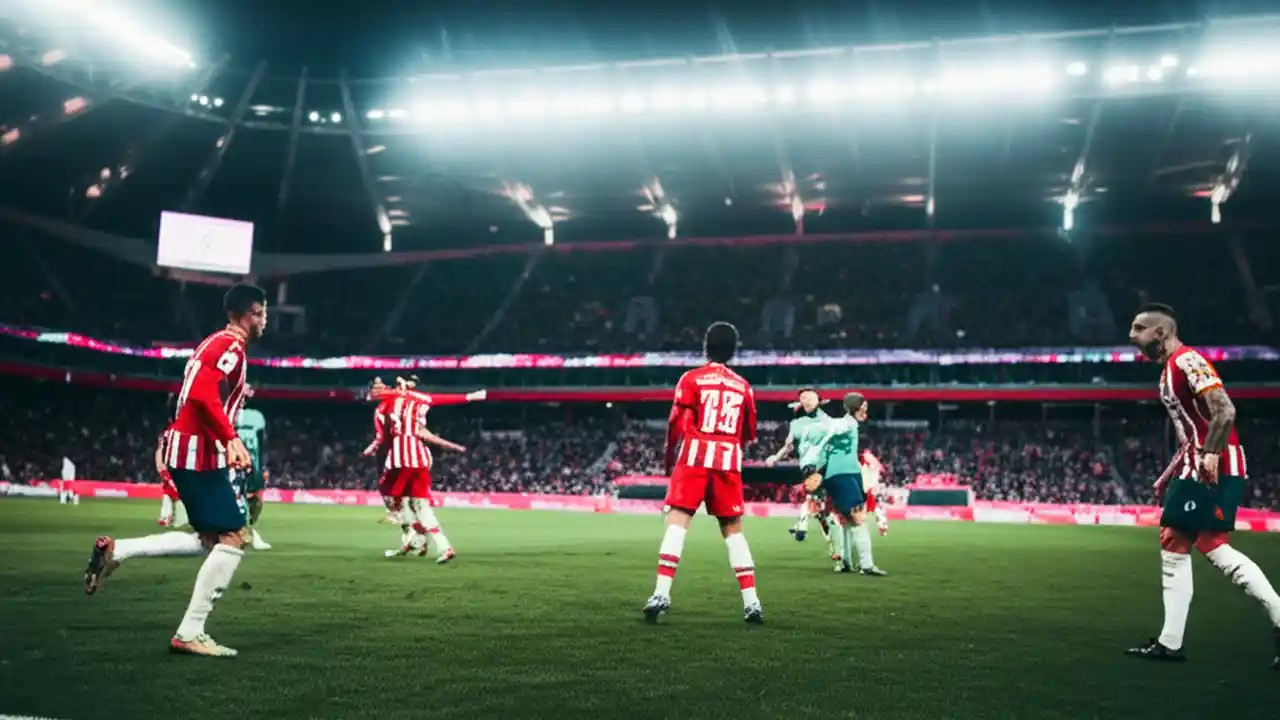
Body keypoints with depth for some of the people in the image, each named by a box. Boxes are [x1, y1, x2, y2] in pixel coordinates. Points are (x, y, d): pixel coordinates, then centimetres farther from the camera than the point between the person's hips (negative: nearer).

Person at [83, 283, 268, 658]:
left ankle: (116, 550, 13)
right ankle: (190, 633, -5)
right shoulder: (230, 346, -12)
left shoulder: (217, 344, 19)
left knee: (211, 540, 15)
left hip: (191, 450, 10)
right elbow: (203, 395, -26)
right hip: (199, 453, -10)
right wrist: (231, 438, -30)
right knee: (232, 539, -9)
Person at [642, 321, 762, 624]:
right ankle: (751, 602, 9)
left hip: (695, 457, -3)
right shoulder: (743, 386, 12)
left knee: (677, 521, -4)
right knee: (733, 529, 10)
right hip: (729, 462, 3)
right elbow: (749, 434, 16)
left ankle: (662, 594, -16)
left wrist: (669, 457, 11)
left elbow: (678, 424, -2)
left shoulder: (691, 379, 1)